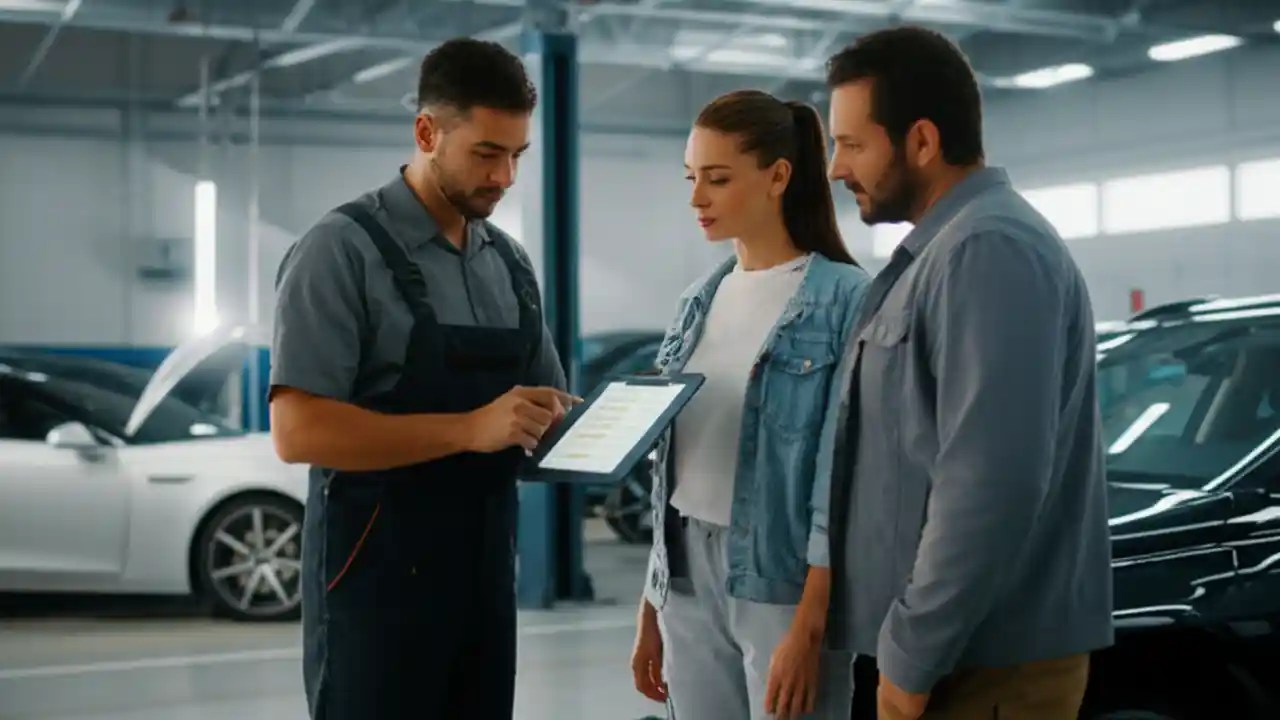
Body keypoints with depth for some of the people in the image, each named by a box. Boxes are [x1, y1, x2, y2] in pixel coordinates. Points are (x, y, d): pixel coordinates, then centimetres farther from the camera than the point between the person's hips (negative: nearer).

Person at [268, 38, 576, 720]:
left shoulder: (510, 263, 11)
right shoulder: (343, 250, -11)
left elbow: (548, 404, 20)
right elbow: (297, 430, -19)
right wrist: (470, 429, -25)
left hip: (485, 572, 7)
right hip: (376, 576, -7)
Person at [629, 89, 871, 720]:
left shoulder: (842, 298, -9)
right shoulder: (700, 300, 10)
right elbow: (674, 466, 13)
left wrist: (810, 628, -17)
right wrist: (650, 608, 12)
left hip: (782, 582, -6)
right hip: (689, 578, 6)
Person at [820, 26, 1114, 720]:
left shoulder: (989, 251, -18)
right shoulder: (940, 251, 14)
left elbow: (992, 486, -25)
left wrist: (913, 654, -21)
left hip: (983, 662, -9)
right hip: (966, 649, 9)